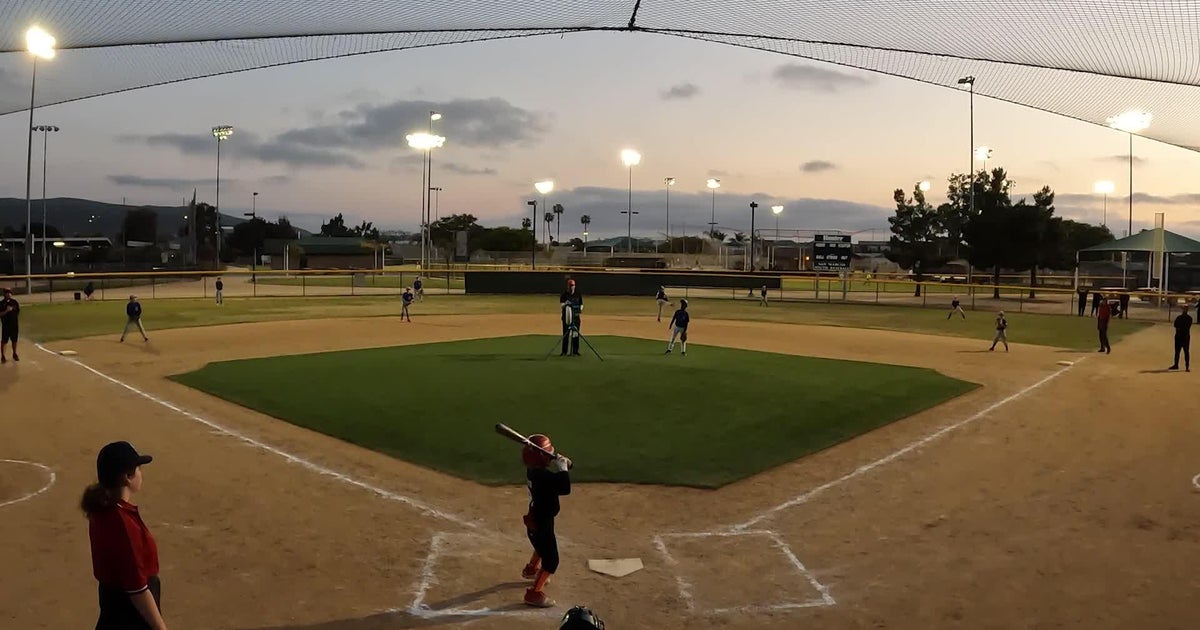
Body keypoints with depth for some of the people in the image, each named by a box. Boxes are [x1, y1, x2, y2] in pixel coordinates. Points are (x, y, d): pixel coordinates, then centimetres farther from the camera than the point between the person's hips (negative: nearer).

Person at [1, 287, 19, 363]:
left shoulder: (14, 302, 3)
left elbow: (18, 312, 10)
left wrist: (18, 323, 9)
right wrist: (6, 311, -27)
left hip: (14, 324, 3)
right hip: (5, 325, -3)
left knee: (14, 340, 12)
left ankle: (14, 354, 27)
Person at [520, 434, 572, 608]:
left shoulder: (534, 468, -5)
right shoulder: (542, 476, -34)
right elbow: (565, 489, -40)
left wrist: (563, 464, -16)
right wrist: (562, 468, -33)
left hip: (536, 517, 10)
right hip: (541, 522, -10)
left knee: (543, 546, 35)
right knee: (551, 560, -1)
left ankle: (531, 569, 59)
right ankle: (534, 593, 5)